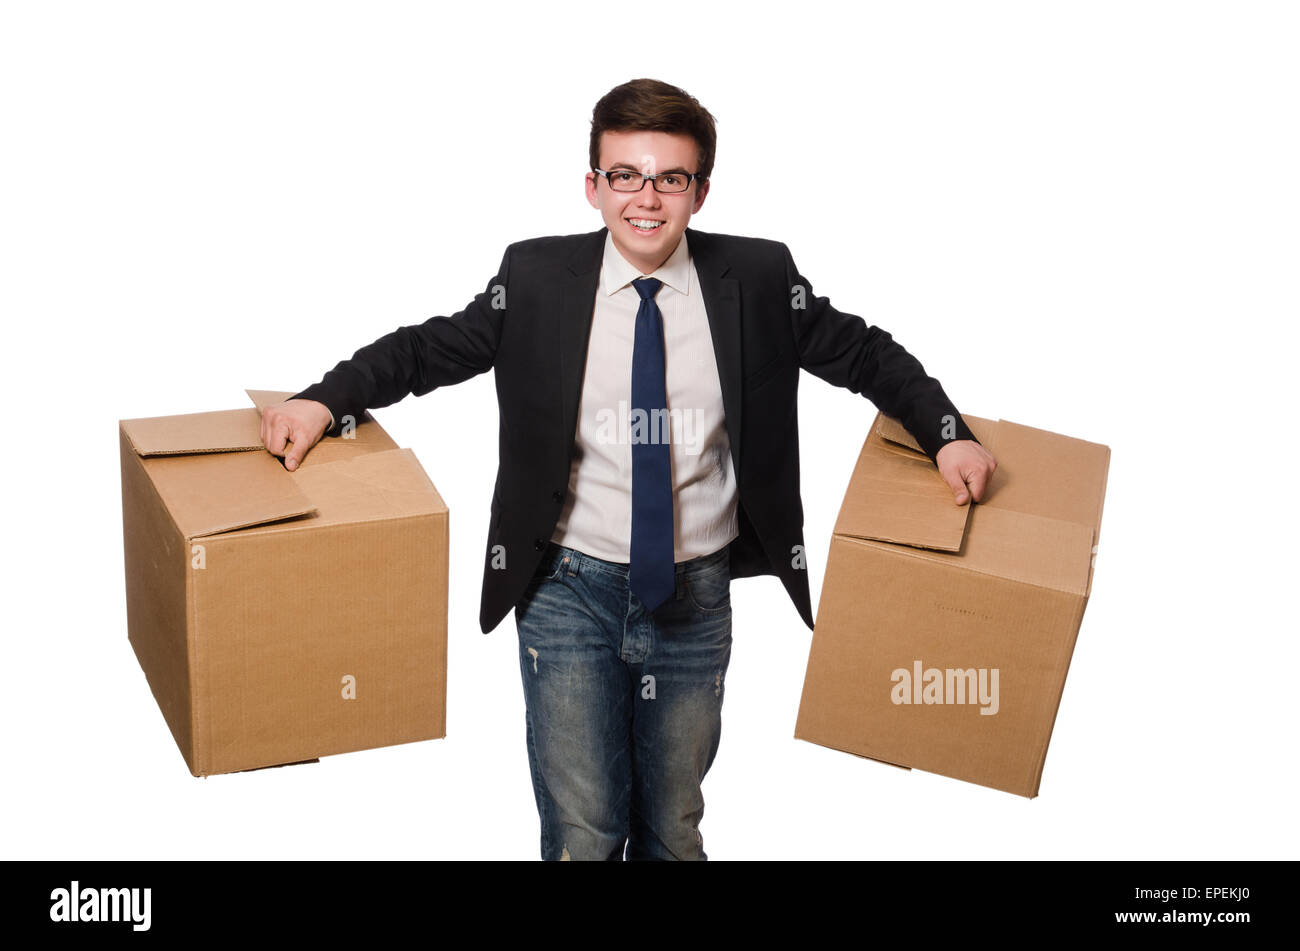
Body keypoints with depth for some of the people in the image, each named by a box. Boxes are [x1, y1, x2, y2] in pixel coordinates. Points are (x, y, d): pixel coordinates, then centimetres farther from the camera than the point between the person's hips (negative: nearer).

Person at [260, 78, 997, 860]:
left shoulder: (757, 279, -2)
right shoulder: (537, 279, -3)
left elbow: (863, 353, 6)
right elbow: (433, 348, 4)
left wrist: (948, 436, -6)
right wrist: (326, 400, -10)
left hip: (695, 597, 1)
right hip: (570, 590, -1)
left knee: (674, 831, 16)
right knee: (582, 835, 0)